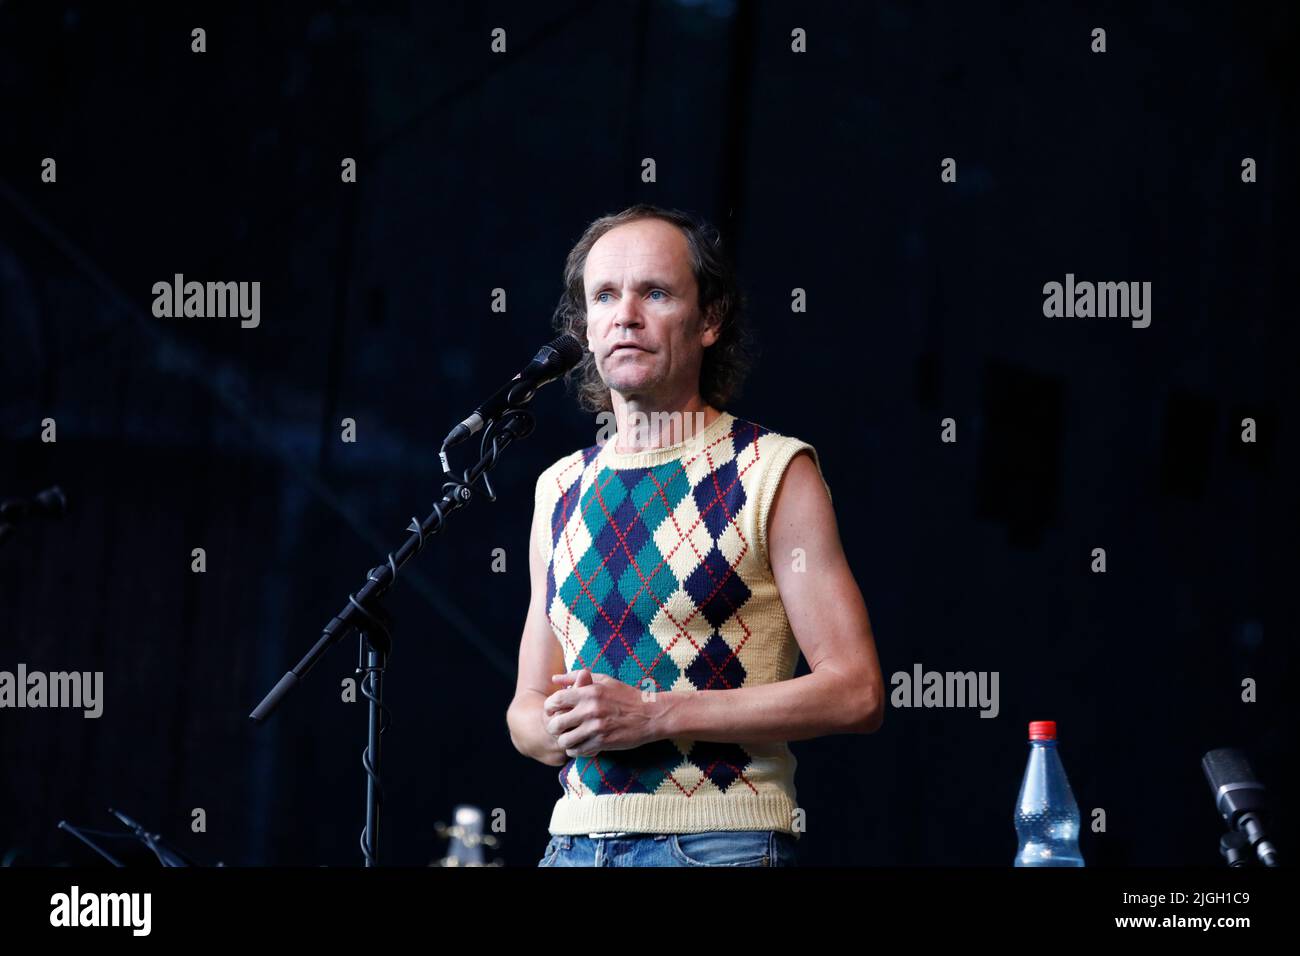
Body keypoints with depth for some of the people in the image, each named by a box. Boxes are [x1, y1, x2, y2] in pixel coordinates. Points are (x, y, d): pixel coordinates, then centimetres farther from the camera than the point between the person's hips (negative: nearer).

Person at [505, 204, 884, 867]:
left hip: (721, 838, -4)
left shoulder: (773, 472, -3)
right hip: (576, 838, 4)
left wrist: (653, 715, -15)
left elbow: (855, 693, -10)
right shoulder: (561, 489, 13)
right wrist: (561, 729, -7)